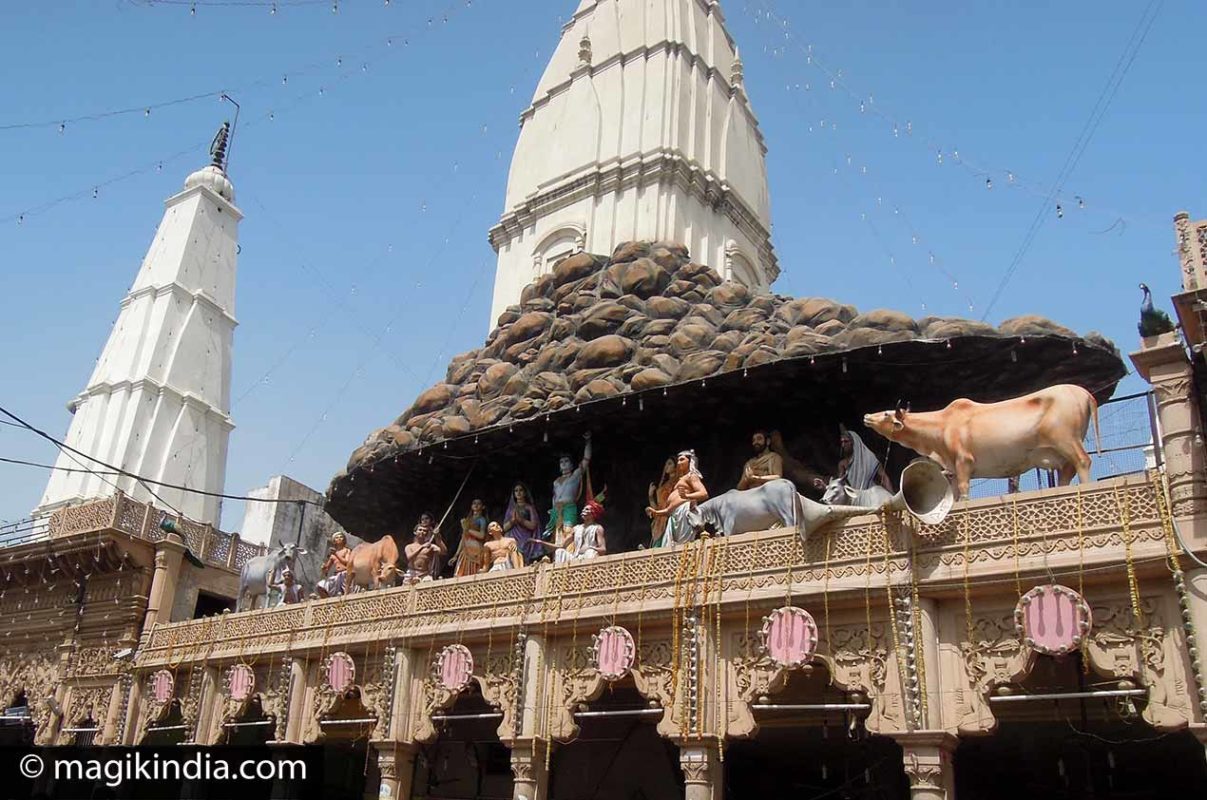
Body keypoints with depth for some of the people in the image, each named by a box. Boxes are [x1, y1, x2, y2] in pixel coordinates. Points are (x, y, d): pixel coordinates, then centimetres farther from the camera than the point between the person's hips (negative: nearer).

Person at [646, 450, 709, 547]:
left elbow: (704, 494, -10)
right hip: (674, 517, 9)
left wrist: (687, 496, -27)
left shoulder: (691, 476, 9)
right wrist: (656, 512, 22)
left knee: (682, 546, -20)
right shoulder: (679, 480, 33)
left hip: (684, 513, -9)